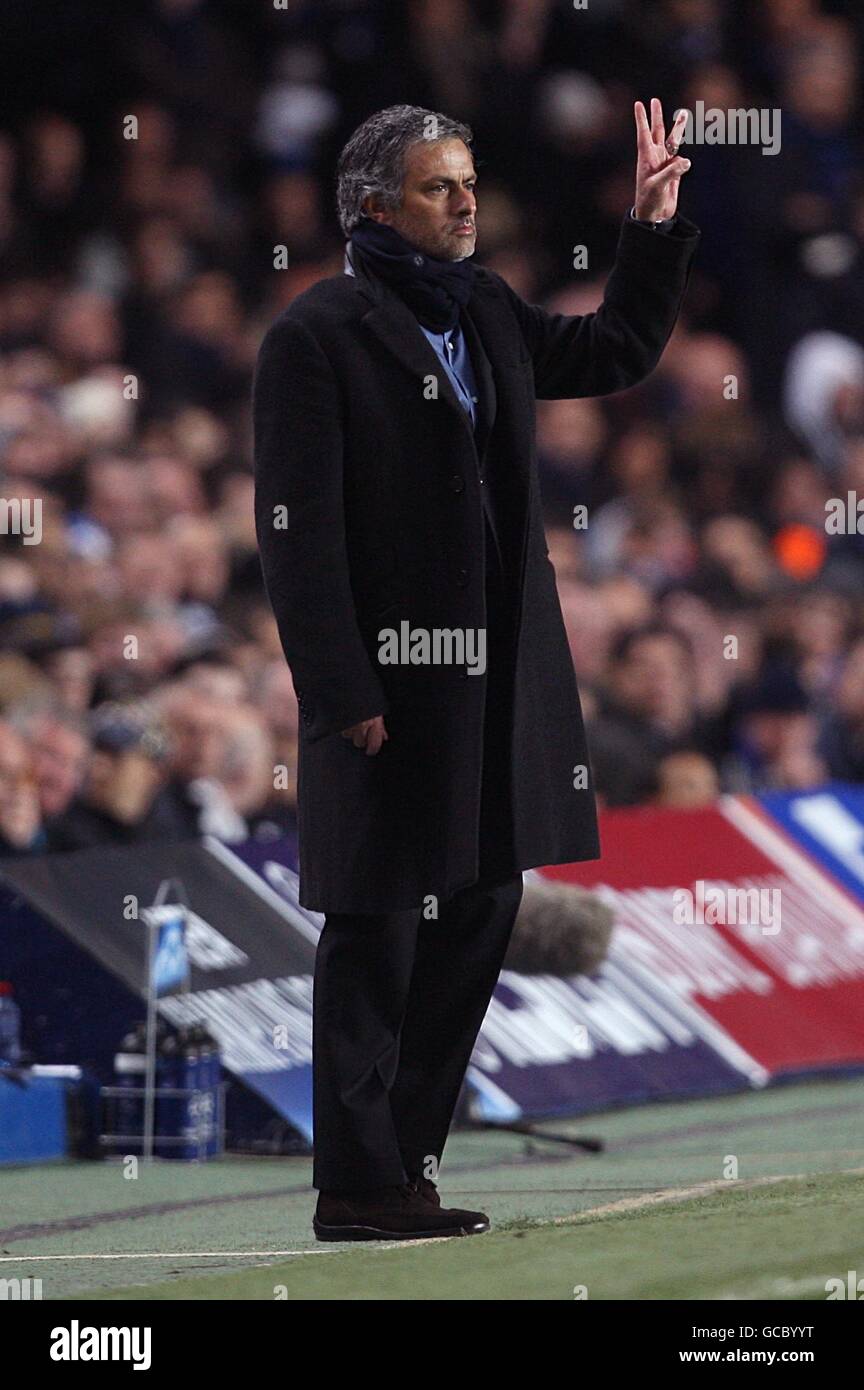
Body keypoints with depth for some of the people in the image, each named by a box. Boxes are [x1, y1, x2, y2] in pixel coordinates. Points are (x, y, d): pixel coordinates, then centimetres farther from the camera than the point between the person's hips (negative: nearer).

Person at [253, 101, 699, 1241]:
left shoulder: (487, 314, 13)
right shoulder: (319, 335, -10)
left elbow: (618, 352, 30)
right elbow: (297, 532, -13)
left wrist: (656, 226, 18)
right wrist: (342, 693, -18)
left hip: (495, 678, 8)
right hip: (391, 682, -8)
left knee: (481, 913, 11)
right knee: (376, 932, -3)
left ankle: (403, 1160, 19)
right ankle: (358, 1188, 3)